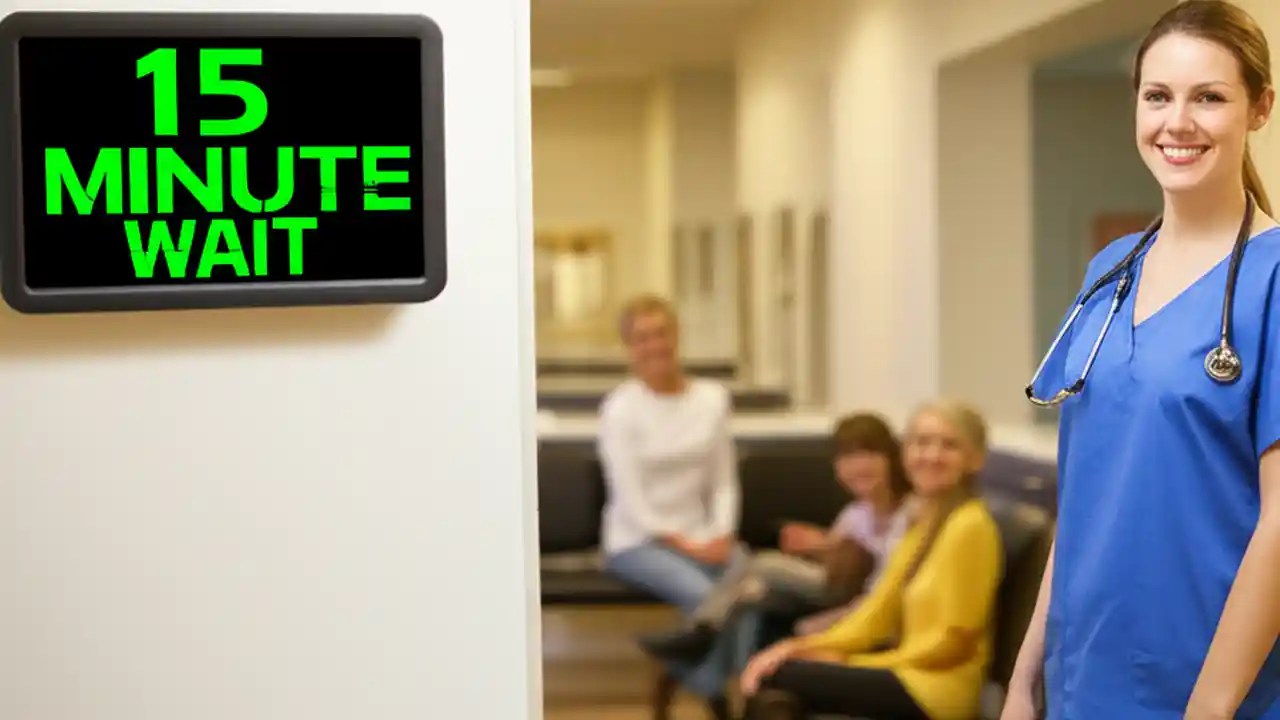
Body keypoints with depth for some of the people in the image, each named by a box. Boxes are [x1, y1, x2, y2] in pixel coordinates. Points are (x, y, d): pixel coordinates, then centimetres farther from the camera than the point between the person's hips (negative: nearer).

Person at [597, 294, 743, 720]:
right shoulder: (620, 408, -6)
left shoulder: (712, 398, 7)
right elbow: (631, 500, -10)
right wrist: (684, 545, -16)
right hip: (637, 541, -4)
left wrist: (722, 536, -10)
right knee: (700, 593, -33)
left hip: (702, 536, 4)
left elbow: (724, 481, 6)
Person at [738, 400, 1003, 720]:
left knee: (777, 678, -14)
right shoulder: (926, 521, 14)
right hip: (913, 667, 9)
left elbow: (952, 638, -14)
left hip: (938, 684, -9)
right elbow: (881, 608, 12)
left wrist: (851, 663, -10)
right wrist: (807, 646, -2)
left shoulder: (969, 525, -14)